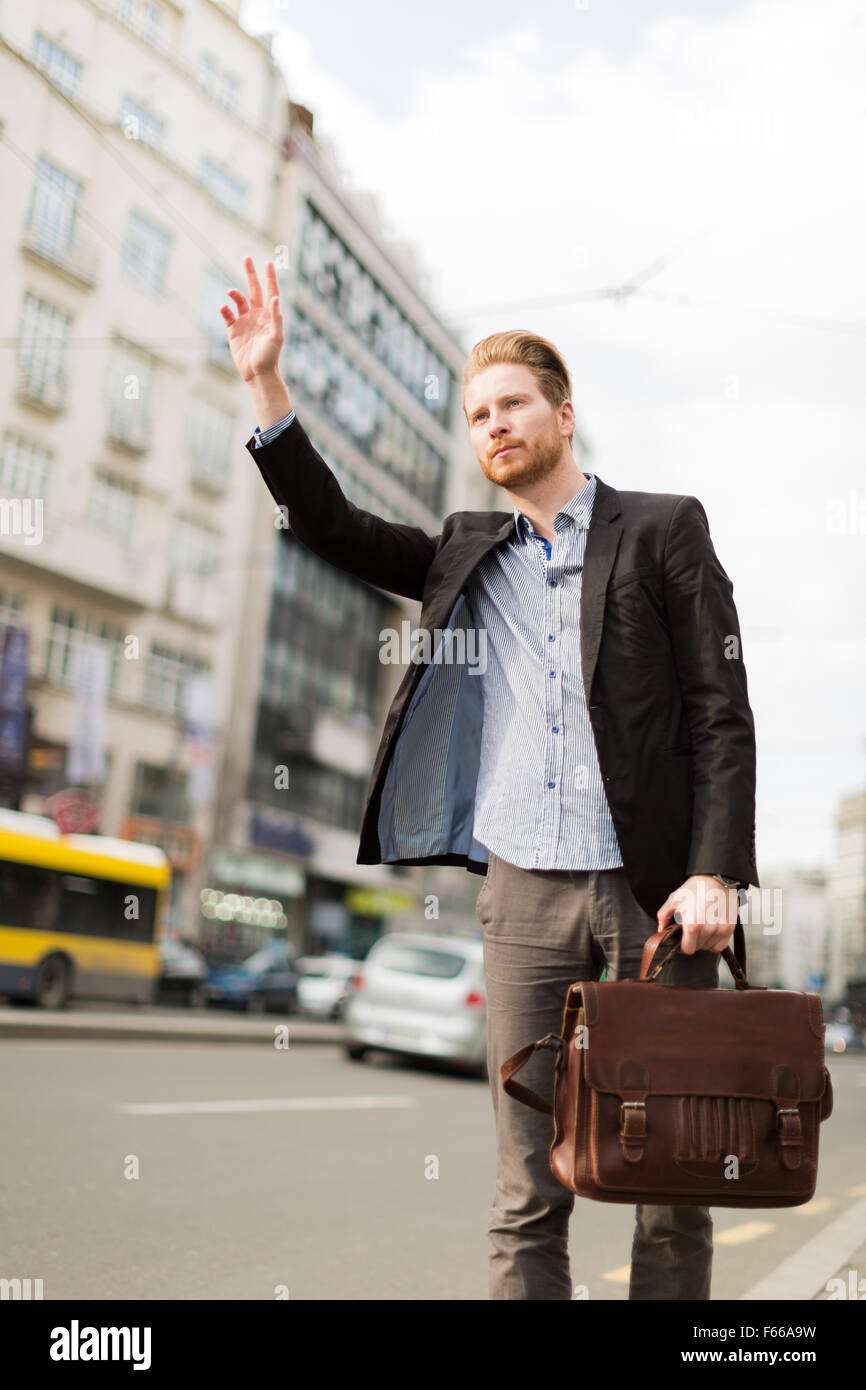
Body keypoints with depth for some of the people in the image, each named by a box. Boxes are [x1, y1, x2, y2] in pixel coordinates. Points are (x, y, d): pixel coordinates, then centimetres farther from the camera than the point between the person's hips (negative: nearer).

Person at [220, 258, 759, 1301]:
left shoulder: (662, 529, 7)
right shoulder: (466, 554, 19)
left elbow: (722, 713, 0)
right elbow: (334, 530, 16)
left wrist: (716, 871, -11)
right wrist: (266, 384, 9)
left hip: (651, 888, -2)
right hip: (522, 891, 3)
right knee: (528, 1192, 4)